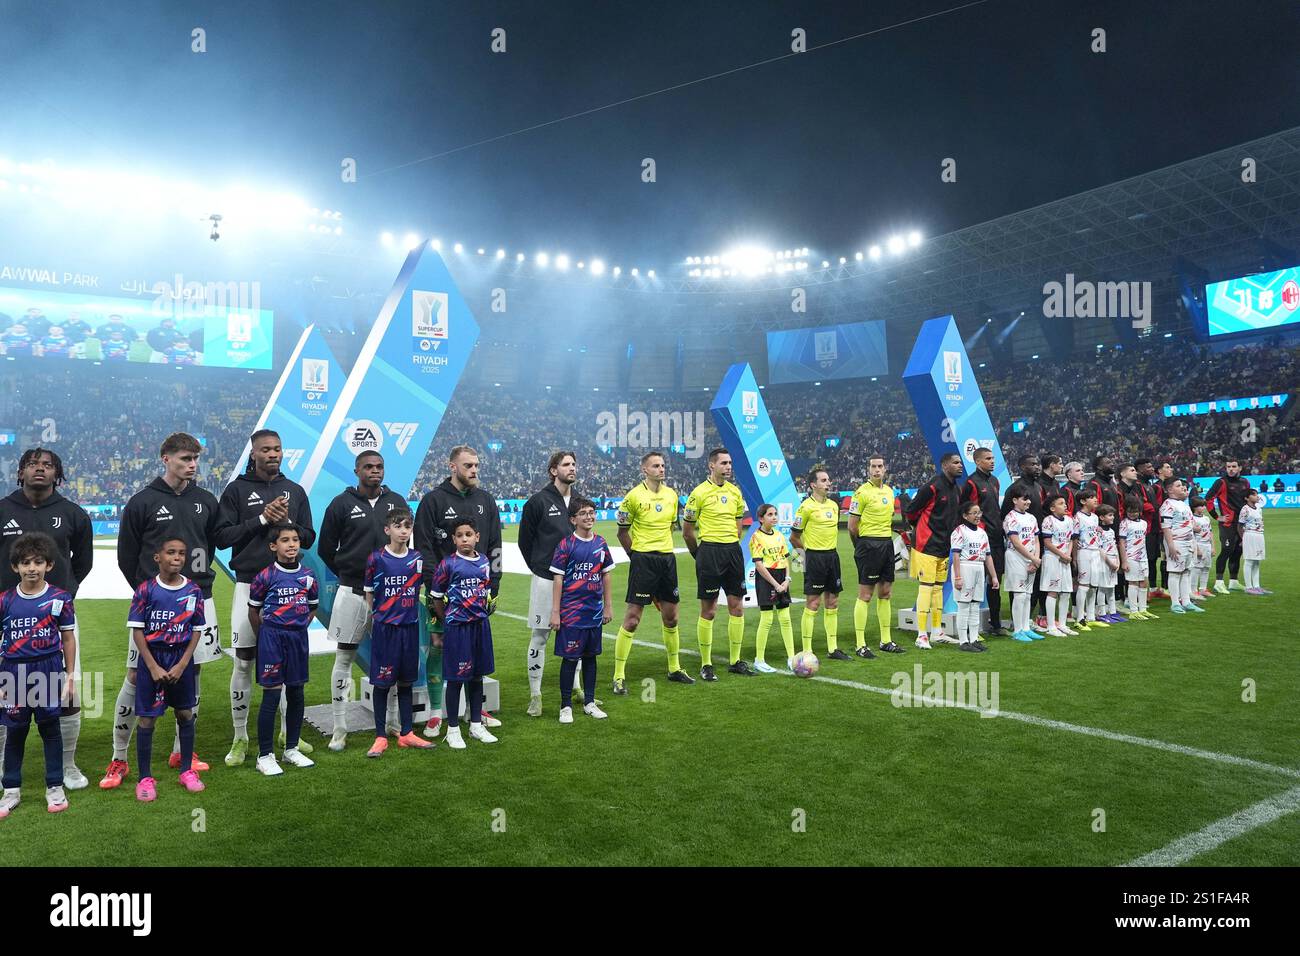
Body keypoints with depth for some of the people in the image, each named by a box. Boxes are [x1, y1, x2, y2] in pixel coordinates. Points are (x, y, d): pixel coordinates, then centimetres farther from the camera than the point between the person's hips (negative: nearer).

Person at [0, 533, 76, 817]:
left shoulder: (59, 598, -4)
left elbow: (68, 638, 2)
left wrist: (69, 675, 2)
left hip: (48, 671, -1)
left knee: (50, 728, 8)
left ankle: (54, 787, 18)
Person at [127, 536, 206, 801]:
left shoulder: (193, 590, -3)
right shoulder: (146, 590, -9)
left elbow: (197, 630, 1)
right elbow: (137, 630, -8)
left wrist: (182, 665, -7)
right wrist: (154, 667, -12)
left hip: (182, 658, 2)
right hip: (152, 658, -2)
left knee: (186, 714, 10)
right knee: (146, 718, 3)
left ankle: (187, 770, 25)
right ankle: (145, 778, 15)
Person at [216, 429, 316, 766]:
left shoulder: (295, 491, 11)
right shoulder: (237, 490, 1)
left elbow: (309, 537, 9)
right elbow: (222, 537, -5)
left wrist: (287, 522, -9)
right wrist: (262, 519, -13)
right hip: (249, 584, -3)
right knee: (243, 663, 1)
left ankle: (289, 732, 23)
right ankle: (240, 739, 14)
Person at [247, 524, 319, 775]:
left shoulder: (308, 577, 3)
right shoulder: (266, 576, -8)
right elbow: (254, 611, 2)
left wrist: (298, 627, 8)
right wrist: (266, 636, 7)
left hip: (298, 637, 4)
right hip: (272, 637, -4)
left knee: (297, 694, 10)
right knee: (271, 696, -2)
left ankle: (292, 749, 24)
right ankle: (265, 755, 9)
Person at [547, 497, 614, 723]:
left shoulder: (600, 543, 5)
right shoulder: (566, 545, -8)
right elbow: (557, 578, -7)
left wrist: (608, 605, 12)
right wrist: (555, 611, -9)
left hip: (595, 611, 5)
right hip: (571, 611, -4)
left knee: (590, 656, 13)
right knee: (570, 658, 1)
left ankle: (590, 702, 25)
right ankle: (566, 706, 13)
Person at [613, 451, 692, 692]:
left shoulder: (671, 495, 8)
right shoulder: (634, 496, -9)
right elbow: (622, 532, -2)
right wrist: (636, 556, -3)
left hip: (667, 558, 6)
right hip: (642, 561, -6)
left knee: (671, 617, 13)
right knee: (632, 619, -6)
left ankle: (674, 669, 28)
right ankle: (619, 676, 1)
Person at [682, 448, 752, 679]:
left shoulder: (735, 492, 10)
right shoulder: (699, 492, -7)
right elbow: (687, 531, -1)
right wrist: (700, 554, 5)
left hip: (733, 551, 6)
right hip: (709, 551, -6)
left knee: (737, 608, 8)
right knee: (708, 611, 0)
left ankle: (735, 661, 19)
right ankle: (706, 665, 9)